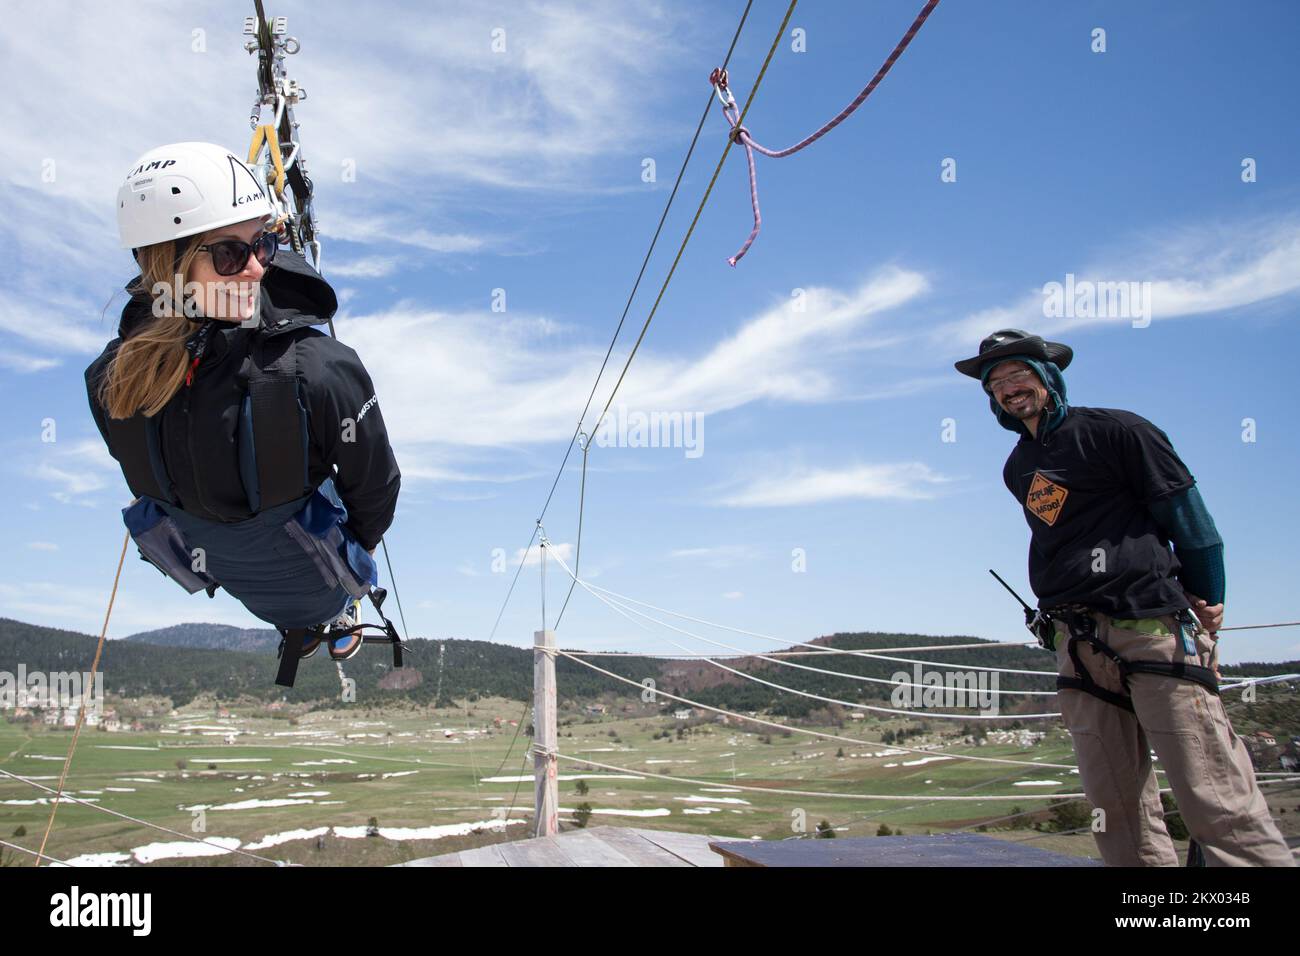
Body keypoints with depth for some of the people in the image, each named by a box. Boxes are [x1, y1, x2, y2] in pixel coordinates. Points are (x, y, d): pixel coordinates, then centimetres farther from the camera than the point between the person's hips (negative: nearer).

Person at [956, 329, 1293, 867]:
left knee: (1216, 802, -11)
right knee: (1118, 815, 5)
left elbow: (1187, 515, 1)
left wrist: (1206, 600, 3)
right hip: (1078, 647, 6)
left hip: (1154, 631, -6)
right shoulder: (1017, 470, 19)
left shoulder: (1112, 431, 0)